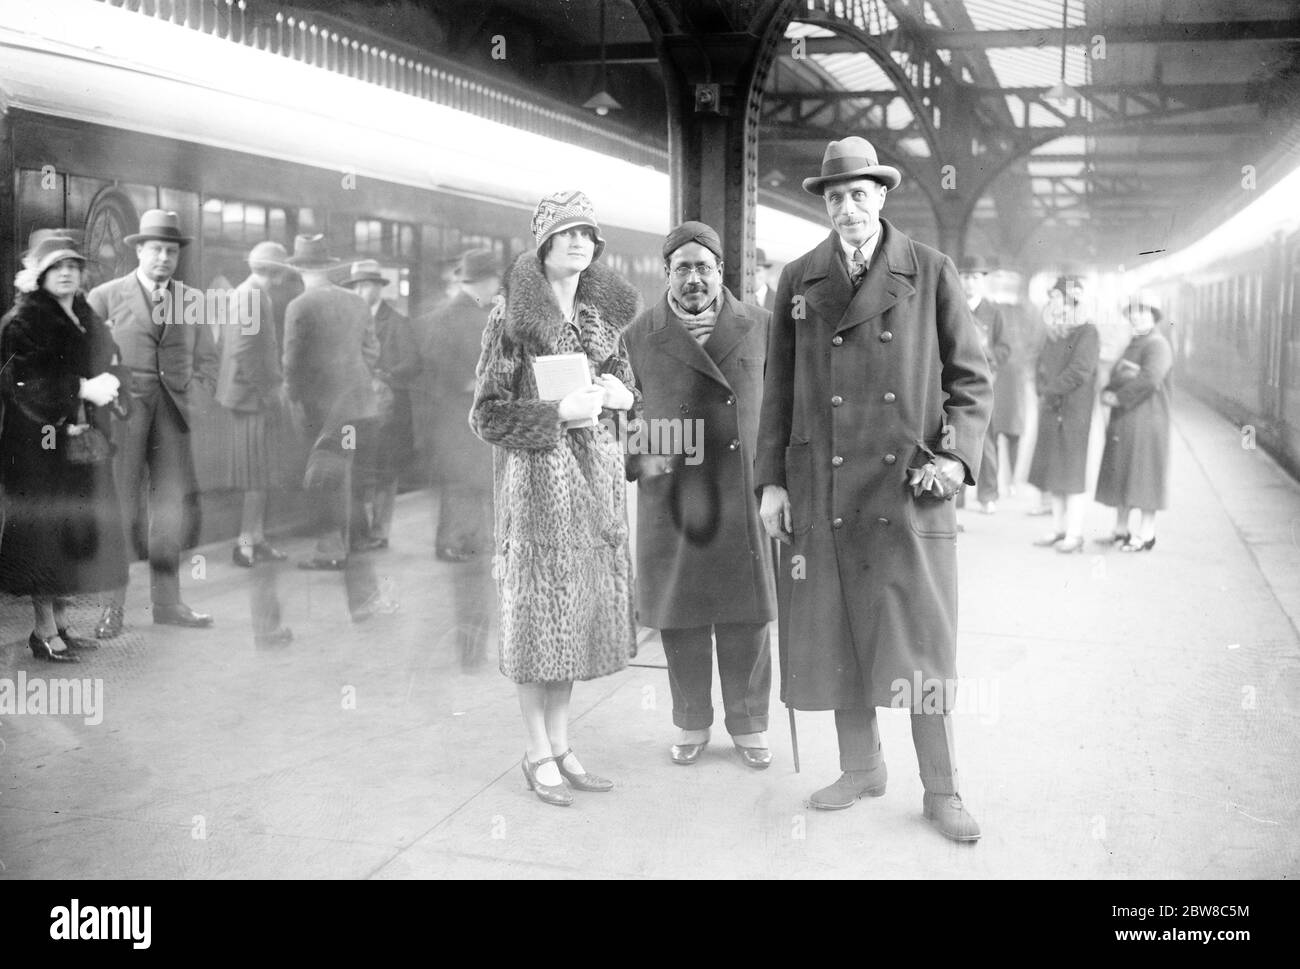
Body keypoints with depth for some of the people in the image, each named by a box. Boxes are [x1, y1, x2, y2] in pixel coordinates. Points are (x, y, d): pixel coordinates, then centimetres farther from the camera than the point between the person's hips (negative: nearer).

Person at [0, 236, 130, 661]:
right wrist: (82, 388, -23)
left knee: (78, 528, 8)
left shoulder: (88, 319, 16)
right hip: (39, 442, -7)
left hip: (83, 439, 7)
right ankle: (44, 630, 2)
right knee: (44, 530, -5)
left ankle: (62, 620, 19)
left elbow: (115, 366, 13)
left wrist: (110, 382, -9)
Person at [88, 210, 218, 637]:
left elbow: (207, 359, 15)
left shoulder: (192, 300, 12)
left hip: (173, 408, 3)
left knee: (175, 501, 1)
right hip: (123, 406, -3)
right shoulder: (106, 296, 6)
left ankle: (166, 601, 9)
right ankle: (112, 606, 2)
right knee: (118, 502, -4)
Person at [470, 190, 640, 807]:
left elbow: (625, 384, 22)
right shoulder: (511, 317, -6)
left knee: (581, 607, 8)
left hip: (597, 475, 6)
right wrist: (559, 413, -19)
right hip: (538, 476, -6)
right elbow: (489, 415, -8)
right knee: (541, 609, -1)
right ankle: (539, 753, 12)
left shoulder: (602, 315, 11)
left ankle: (561, 744, 20)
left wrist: (620, 394, 0)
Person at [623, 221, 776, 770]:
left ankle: (748, 725, 22)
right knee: (680, 617, 7)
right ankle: (691, 724, 24)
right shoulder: (638, 337, 2)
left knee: (747, 617, 5)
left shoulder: (760, 327, 5)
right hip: (671, 501, 0)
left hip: (745, 498, 1)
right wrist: (638, 458, -8)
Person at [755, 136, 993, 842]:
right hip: (822, 490, 2)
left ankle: (941, 791, 14)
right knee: (836, 637, 9)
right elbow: (779, 386, 9)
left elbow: (971, 378, 4)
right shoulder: (798, 280, 8)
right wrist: (771, 480, 4)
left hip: (909, 487, -2)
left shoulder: (931, 273, 2)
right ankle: (861, 768, 27)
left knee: (921, 641, 0)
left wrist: (957, 456, -10)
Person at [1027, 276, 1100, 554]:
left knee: (1072, 476, -4)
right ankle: (1059, 528, 20)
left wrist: (1049, 391, -12)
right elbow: (1042, 366, 18)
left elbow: (1079, 372, -17)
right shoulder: (1053, 334, 14)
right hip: (1051, 414, 7)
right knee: (1052, 474, 10)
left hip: (1074, 413, -7)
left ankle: (1075, 534, 2)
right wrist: (1042, 391, -1)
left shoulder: (1087, 333, -8)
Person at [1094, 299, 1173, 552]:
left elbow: (1150, 379, -23)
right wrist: (1108, 392, -10)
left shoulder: (1158, 345, -8)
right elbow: (1114, 378, 12)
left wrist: (1120, 397, -15)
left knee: (1144, 474, -4)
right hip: (1122, 422, 8)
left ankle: (1146, 535, 3)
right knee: (1120, 474, 11)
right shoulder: (1130, 347, 20)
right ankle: (1120, 530, 21)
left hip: (1146, 421, -8)